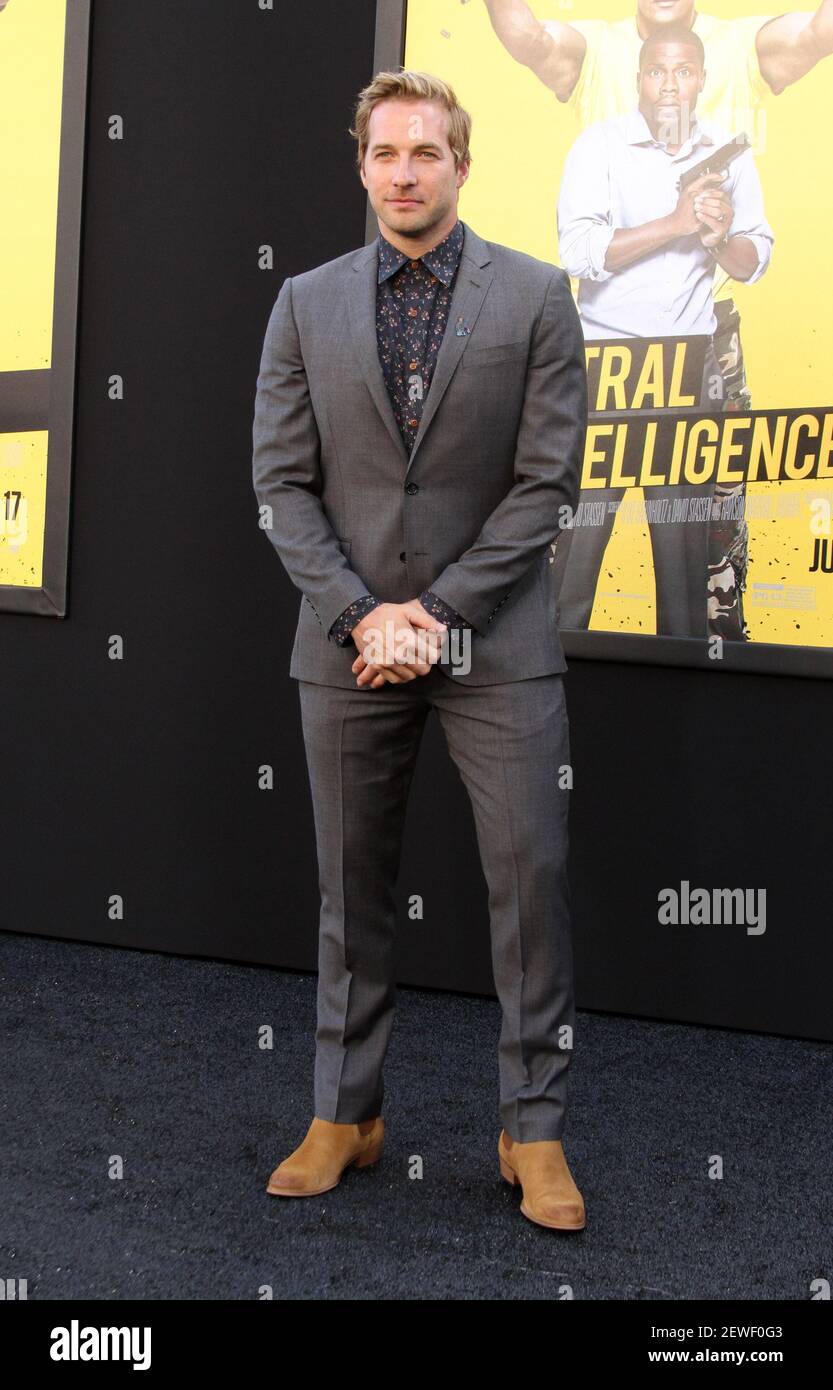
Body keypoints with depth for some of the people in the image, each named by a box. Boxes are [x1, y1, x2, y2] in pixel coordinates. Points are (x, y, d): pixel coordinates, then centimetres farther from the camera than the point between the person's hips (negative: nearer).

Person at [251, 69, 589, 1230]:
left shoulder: (536, 295, 0)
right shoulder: (307, 304, 6)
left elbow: (547, 480, -4)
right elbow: (283, 481, 2)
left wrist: (437, 612, -11)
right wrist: (363, 615, -10)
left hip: (494, 643, -2)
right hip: (347, 645, 2)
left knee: (531, 875, -3)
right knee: (352, 886, 9)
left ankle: (534, 1131, 9)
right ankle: (346, 1115, 21)